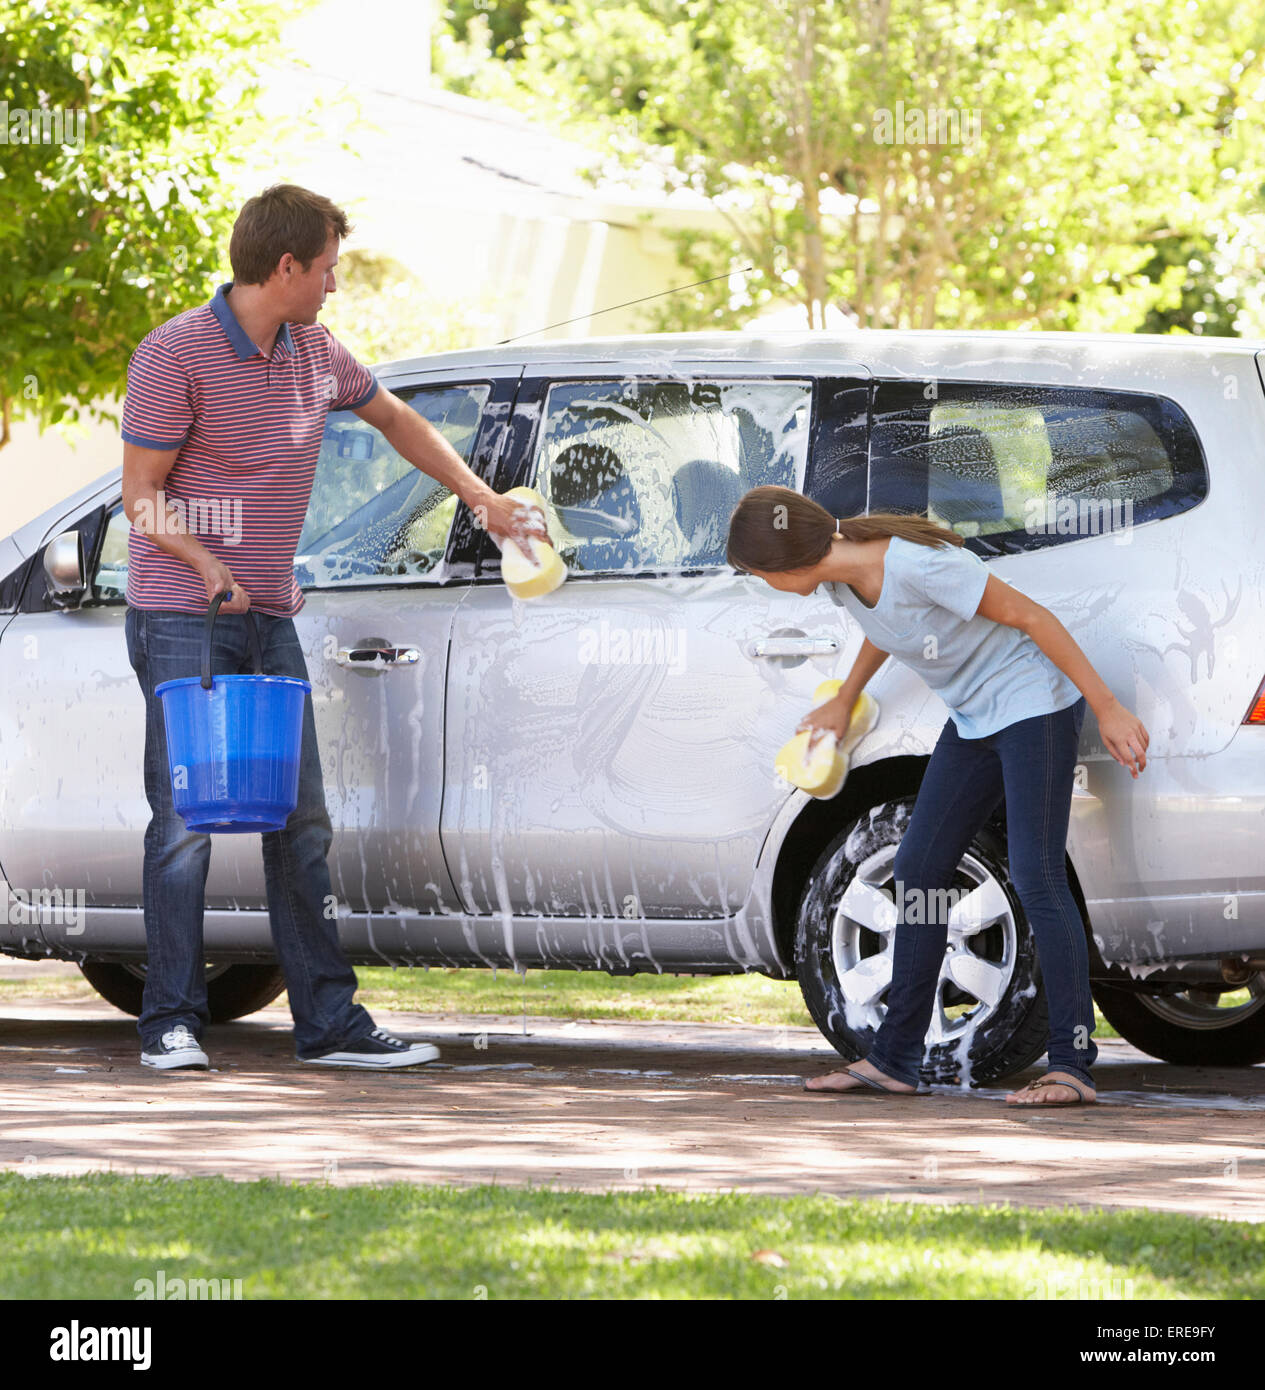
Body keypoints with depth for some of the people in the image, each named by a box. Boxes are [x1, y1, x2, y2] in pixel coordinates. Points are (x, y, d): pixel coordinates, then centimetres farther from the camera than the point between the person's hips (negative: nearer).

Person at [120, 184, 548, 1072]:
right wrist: (210, 566, -25)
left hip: (271, 622, 7)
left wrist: (482, 498, 24)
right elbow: (142, 495, -11)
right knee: (185, 820, -8)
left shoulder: (314, 353, 9)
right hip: (181, 622, -7)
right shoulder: (175, 356, -11)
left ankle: (329, 1022, 9)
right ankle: (172, 1022, -1)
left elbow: (394, 418, 27)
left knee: (301, 823, 6)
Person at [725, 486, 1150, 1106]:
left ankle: (1071, 1066, -16)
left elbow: (1030, 617, -22)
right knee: (917, 871, 5)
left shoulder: (916, 565, -29)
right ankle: (893, 1060, 10)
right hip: (975, 717, 9)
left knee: (1036, 879, -16)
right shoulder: (842, 571, -3)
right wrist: (844, 701, 32)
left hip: (1035, 701, -9)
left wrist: (1108, 710, -18)